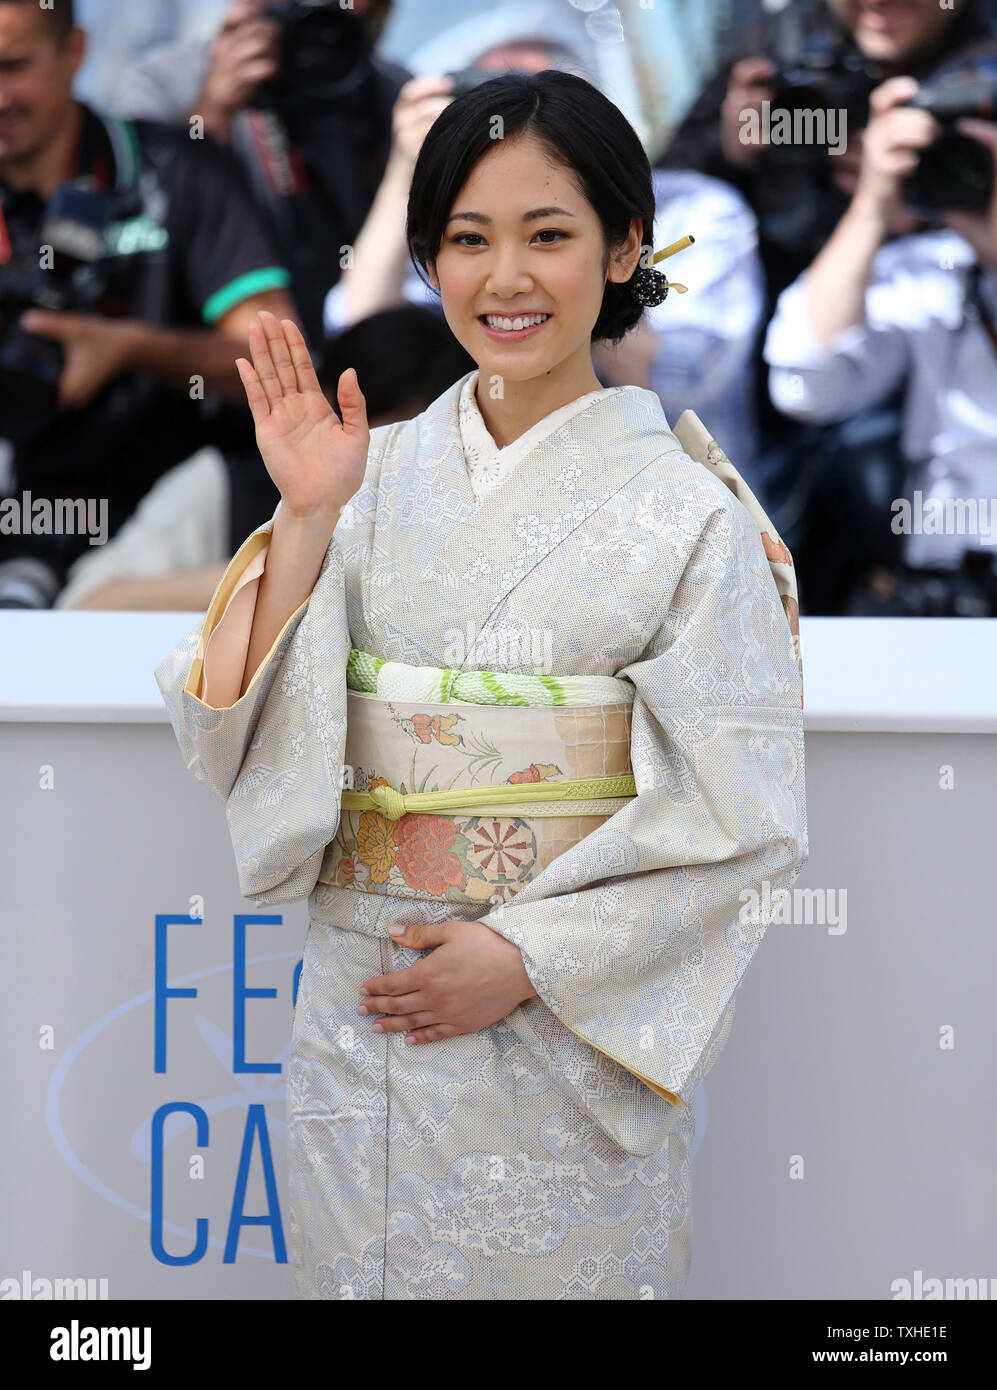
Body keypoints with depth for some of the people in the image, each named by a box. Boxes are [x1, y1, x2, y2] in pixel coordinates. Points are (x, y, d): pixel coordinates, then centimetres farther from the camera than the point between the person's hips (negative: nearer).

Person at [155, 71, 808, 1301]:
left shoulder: (689, 509, -7)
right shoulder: (375, 474, 2)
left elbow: (741, 819, -9)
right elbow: (250, 738, -3)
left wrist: (529, 955, -15)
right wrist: (305, 520, -14)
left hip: (575, 1027, -3)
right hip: (360, 1017, 3)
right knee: (362, 1270, 14)